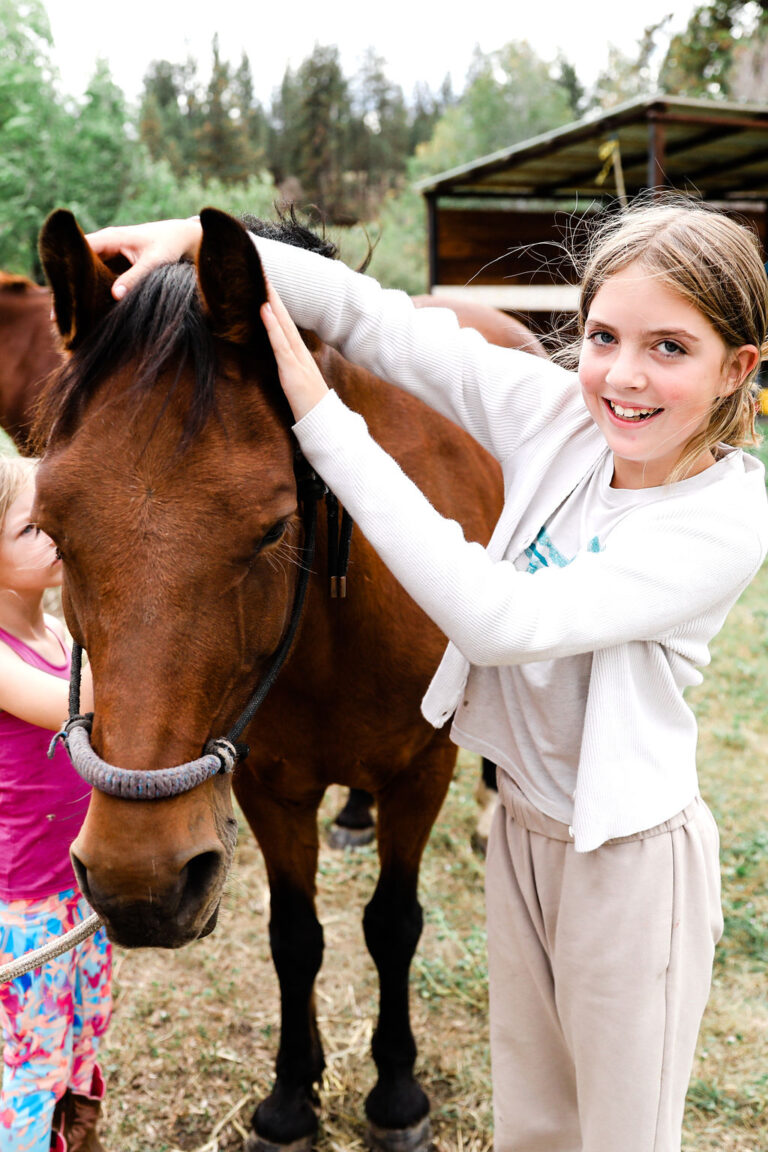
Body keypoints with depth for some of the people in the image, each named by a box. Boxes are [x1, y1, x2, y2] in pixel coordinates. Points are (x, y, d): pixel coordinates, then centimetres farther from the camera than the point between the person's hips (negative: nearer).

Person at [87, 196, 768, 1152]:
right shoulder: (560, 418, -10)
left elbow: (500, 619, -34)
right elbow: (372, 317, -8)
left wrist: (321, 418, -34)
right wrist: (198, 239, -23)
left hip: (630, 861, -5)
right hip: (520, 828, 5)